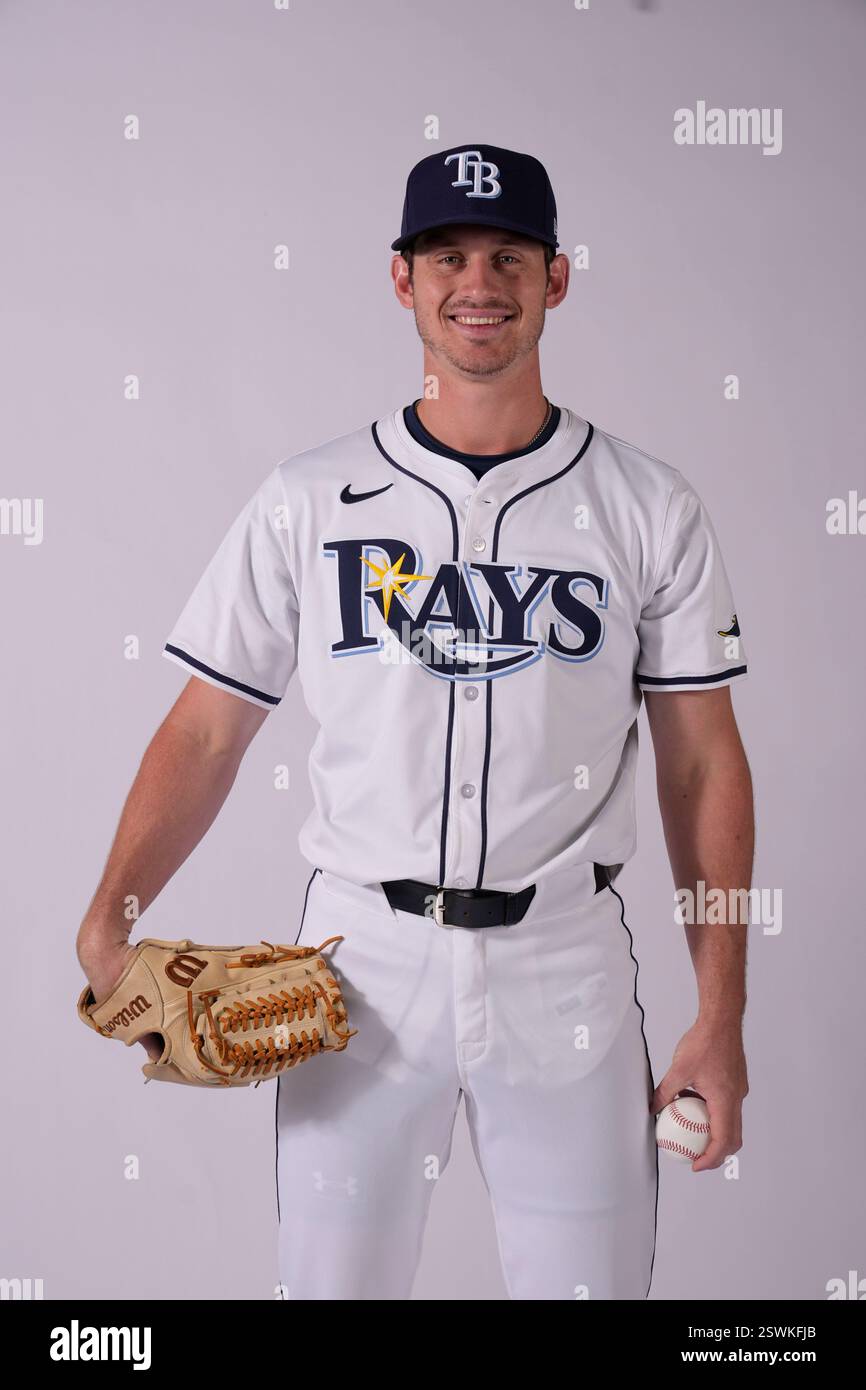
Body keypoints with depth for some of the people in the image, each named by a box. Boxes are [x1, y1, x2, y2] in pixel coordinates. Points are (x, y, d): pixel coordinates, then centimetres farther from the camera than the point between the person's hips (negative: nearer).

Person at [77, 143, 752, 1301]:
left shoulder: (650, 509, 1)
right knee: (330, 1274, 10)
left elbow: (703, 766, 2)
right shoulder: (308, 500, 2)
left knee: (593, 1274, 8)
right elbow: (206, 734, 2)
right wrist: (109, 920, -11)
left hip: (565, 965, 0)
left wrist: (721, 1018, -2)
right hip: (361, 952, 0)